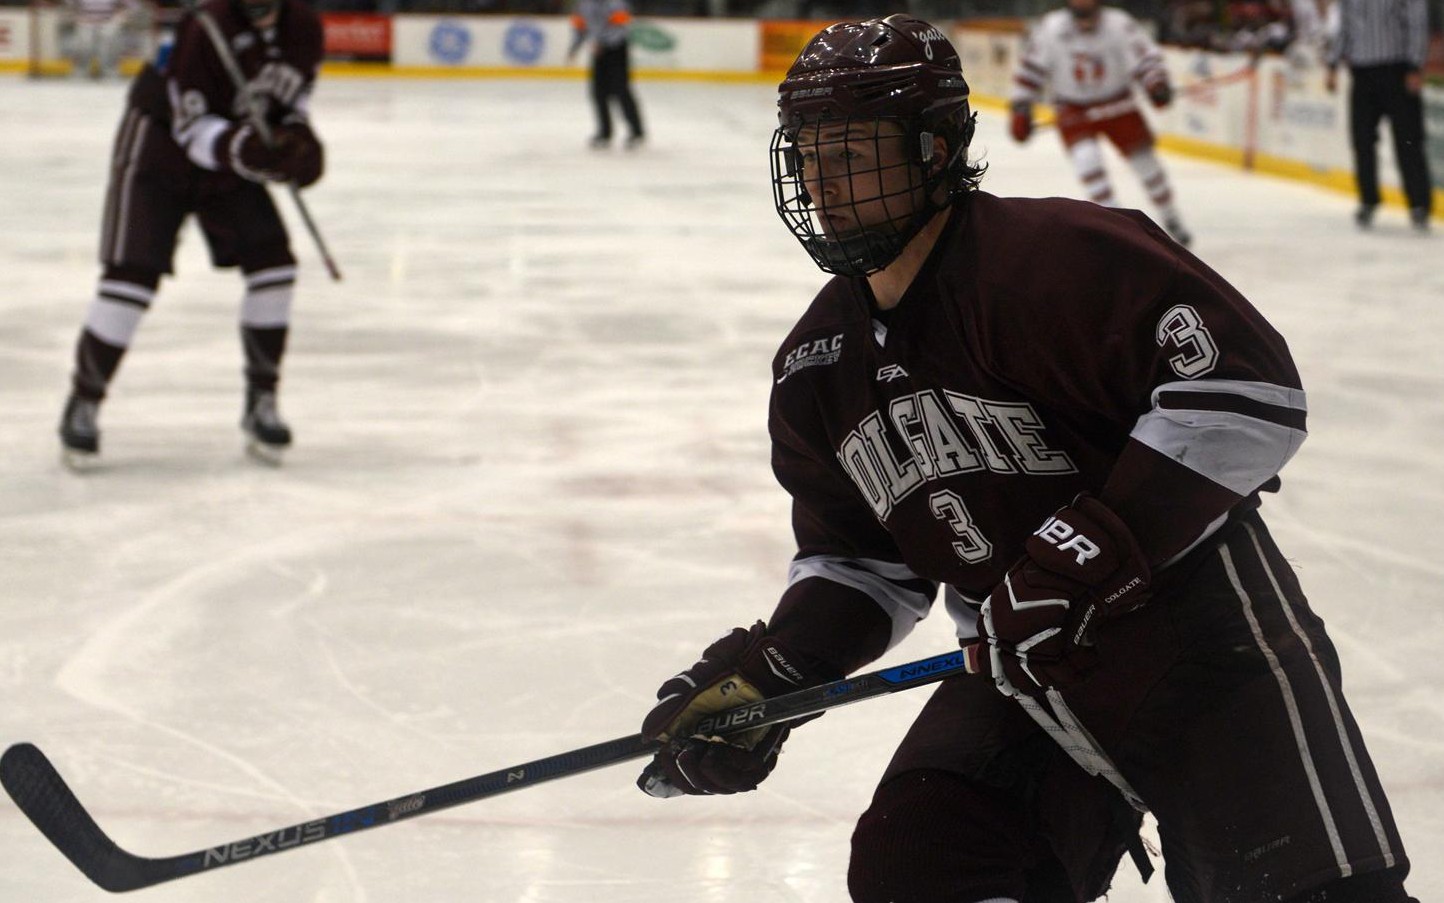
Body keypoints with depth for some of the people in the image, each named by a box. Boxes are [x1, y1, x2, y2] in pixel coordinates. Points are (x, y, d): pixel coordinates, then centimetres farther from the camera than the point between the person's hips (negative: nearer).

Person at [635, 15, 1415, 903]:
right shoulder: (819, 364, 8)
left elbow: (1247, 381, -27)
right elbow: (858, 557, 17)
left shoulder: (1054, 256, -19)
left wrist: (1084, 554, -29)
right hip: (1021, 676, 7)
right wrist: (764, 675, 0)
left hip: (1197, 630, -7)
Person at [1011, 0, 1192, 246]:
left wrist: (1157, 84, -38)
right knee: (1086, 157, -24)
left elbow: (1146, 57, -18)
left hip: (1117, 105, 0)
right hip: (1073, 111, 0)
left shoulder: (1118, 24, -19)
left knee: (1144, 160, 3)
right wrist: (1021, 111, -9)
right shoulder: (1050, 29, -15)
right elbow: (1030, 68, -6)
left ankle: (1172, 220, 25)